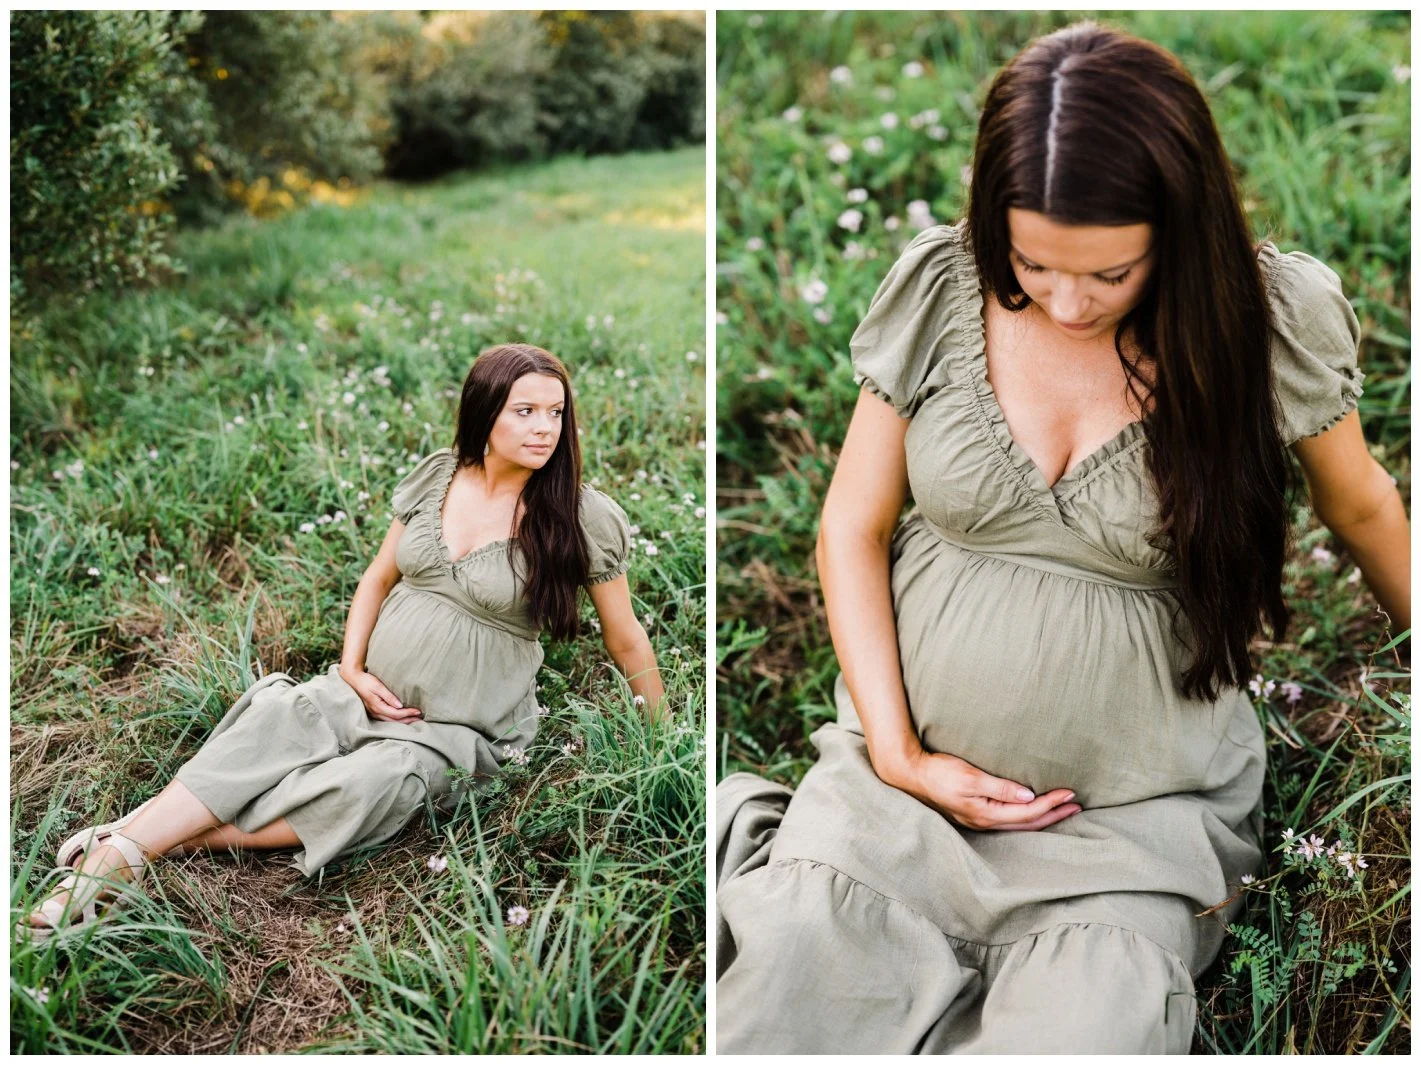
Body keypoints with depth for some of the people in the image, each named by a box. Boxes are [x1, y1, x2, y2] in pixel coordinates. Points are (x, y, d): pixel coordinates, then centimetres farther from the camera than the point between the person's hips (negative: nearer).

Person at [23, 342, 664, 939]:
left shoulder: (583, 516, -10)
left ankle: (189, 836, -28)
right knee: (273, 721, -26)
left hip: (461, 734, -3)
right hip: (372, 694, 3)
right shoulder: (438, 475, 1)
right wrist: (353, 672, -2)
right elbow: (379, 578, 11)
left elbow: (626, 640, -1)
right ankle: (115, 853, -31)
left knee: (367, 785, -33)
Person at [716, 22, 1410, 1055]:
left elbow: (1363, 510, 10)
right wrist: (898, 756, -5)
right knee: (782, 1005, -17)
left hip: (1135, 814, 0)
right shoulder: (941, 285, -5)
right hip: (916, 773, 1)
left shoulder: (1278, 317, -9)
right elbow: (855, 525, 1)